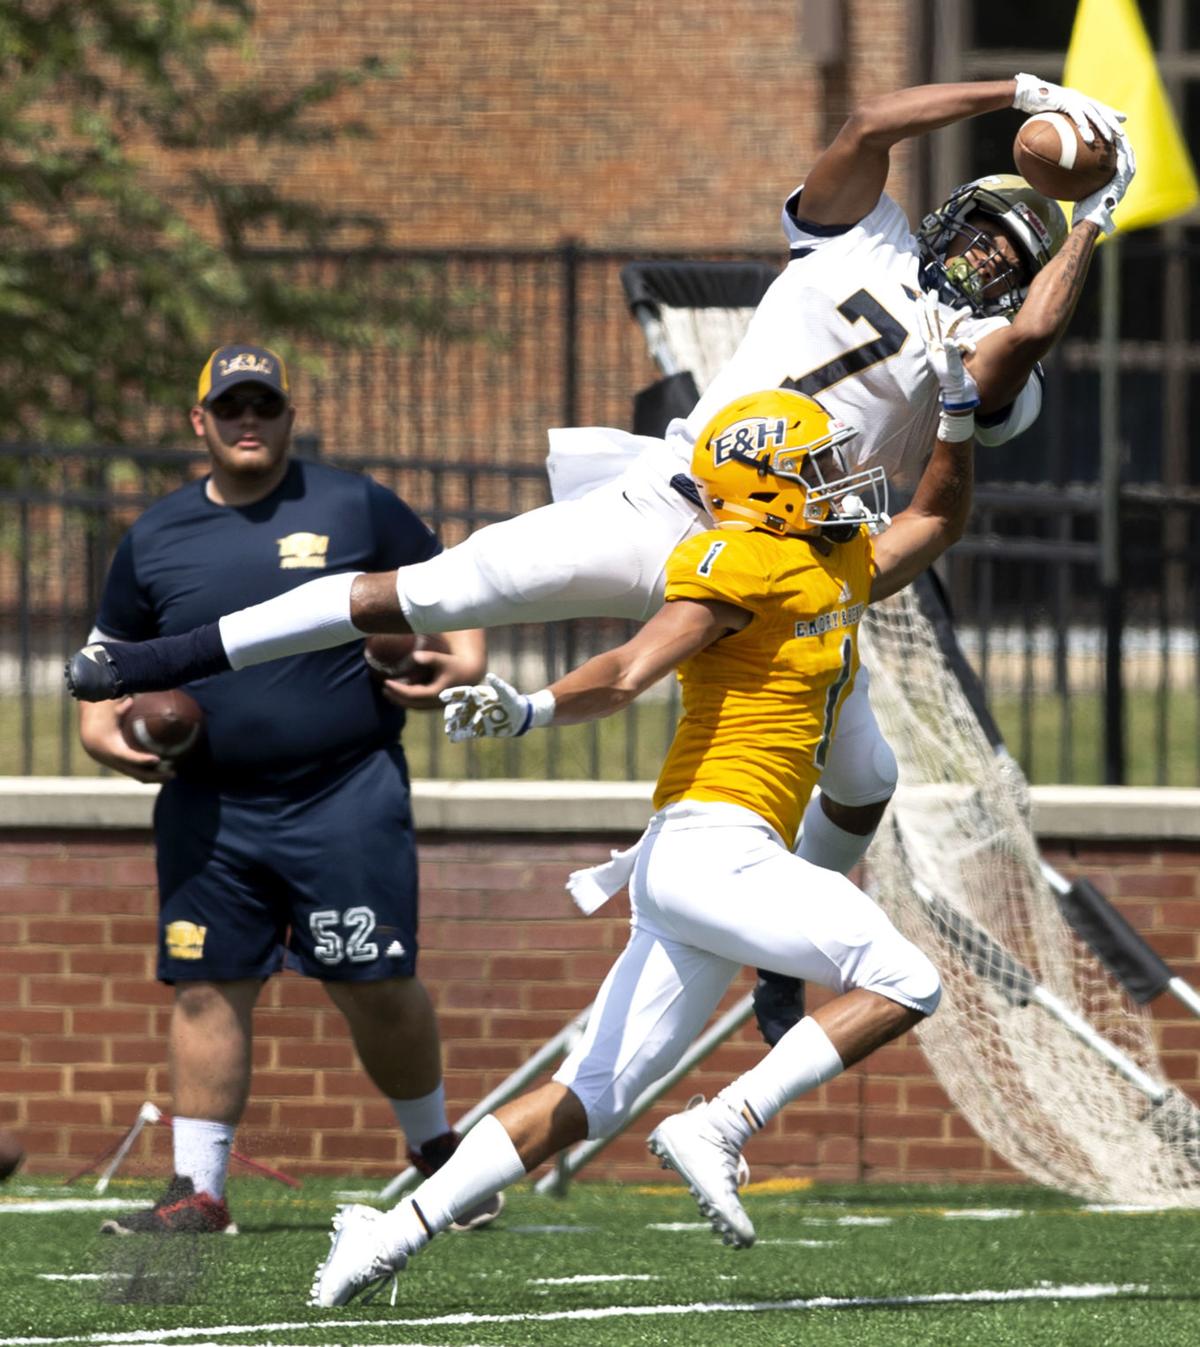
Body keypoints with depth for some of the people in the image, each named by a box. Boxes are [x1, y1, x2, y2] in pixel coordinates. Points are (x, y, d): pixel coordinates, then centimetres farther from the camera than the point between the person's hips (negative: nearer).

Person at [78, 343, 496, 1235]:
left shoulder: (353, 509, 3)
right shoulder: (156, 540, 10)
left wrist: (464, 658, -7)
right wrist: (103, 727, 1)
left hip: (348, 795, -3)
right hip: (210, 808, 3)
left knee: (375, 986, -3)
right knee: (209, 990, 0)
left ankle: (436, 1151, 19)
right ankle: (199, 1189, 7)